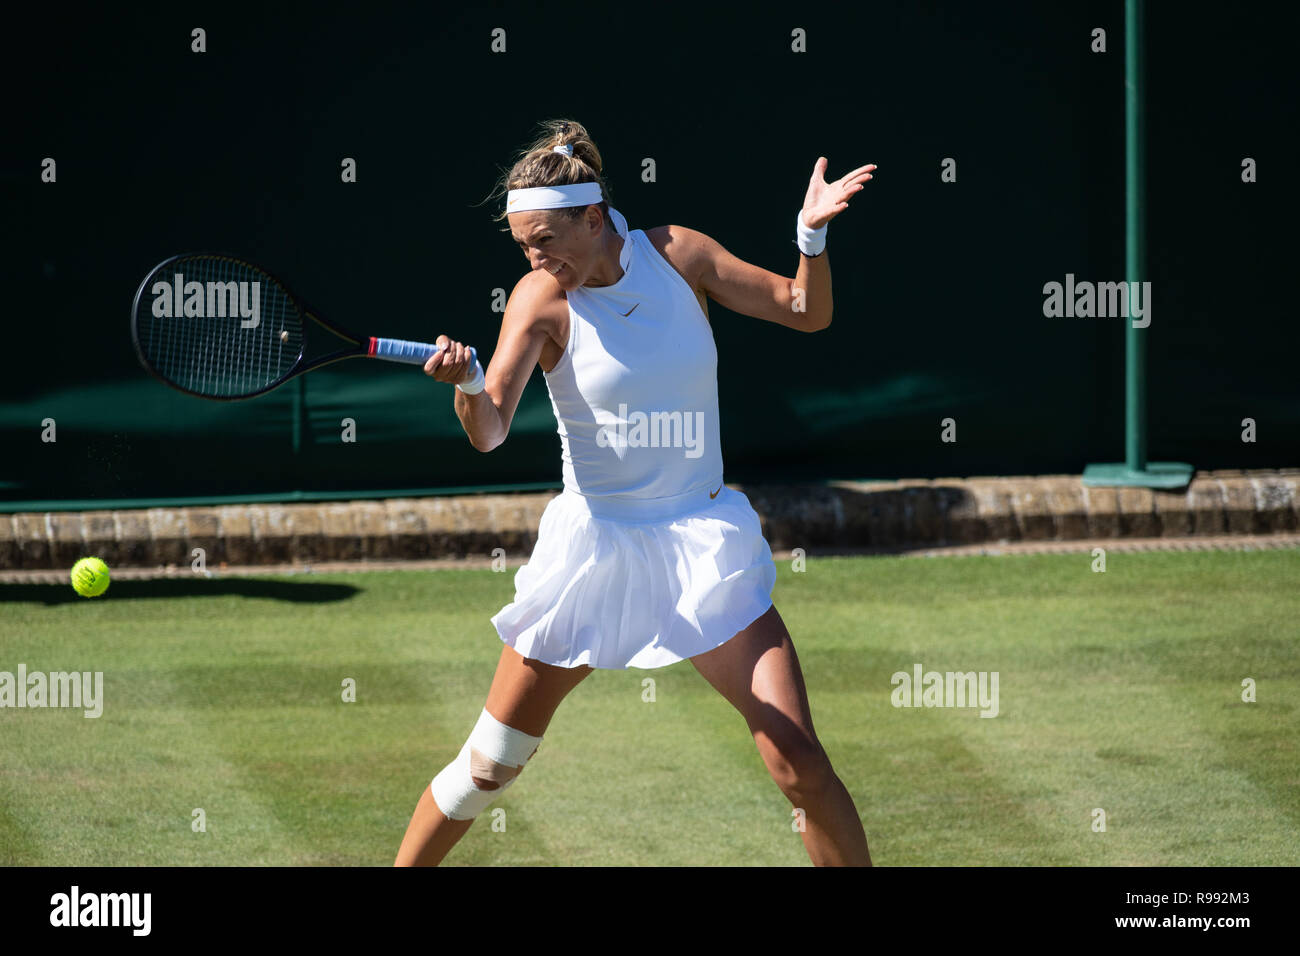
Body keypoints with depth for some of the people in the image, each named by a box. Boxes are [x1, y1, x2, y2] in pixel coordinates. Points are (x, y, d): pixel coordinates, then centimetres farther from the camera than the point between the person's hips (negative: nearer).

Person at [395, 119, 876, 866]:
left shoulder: (677, 254, -4)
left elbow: (806, 311, 4)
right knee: (489, 766, 3)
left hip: (702, 544, 1)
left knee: (800, 766, -9)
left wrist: (812, 235, -15)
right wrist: (467, 384, -43)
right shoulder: (541, 300, -11)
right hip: (594, 545, -1)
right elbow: (489, 434, -22)